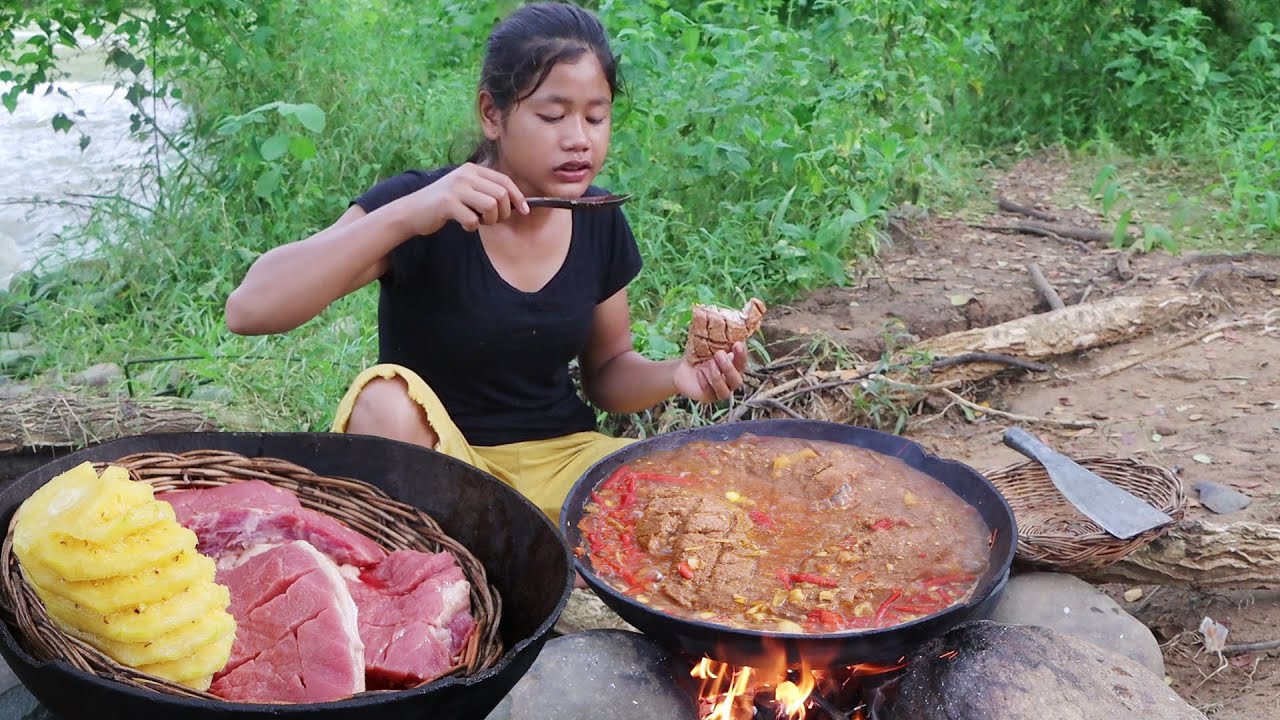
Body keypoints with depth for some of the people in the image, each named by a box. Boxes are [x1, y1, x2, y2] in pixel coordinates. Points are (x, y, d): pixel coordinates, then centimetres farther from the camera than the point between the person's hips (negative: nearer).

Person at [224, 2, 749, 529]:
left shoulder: (601, 223, -2)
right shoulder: (421, 203, -17)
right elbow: (249, 310, -28)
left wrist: (675, 375, -12)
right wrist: (404, 217, -39)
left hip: (561, 455, 4)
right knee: (384, 399, -35)